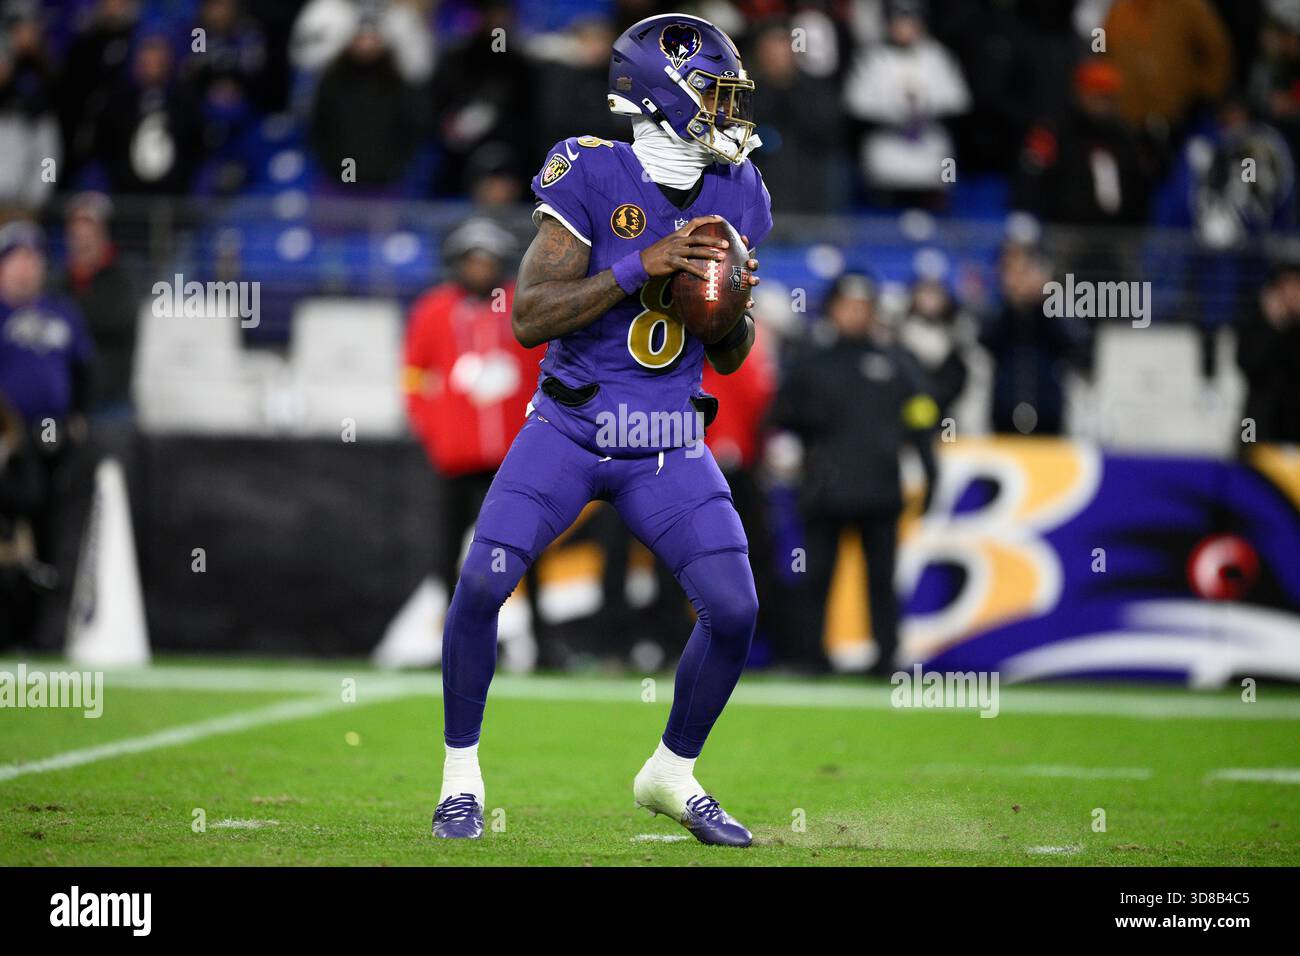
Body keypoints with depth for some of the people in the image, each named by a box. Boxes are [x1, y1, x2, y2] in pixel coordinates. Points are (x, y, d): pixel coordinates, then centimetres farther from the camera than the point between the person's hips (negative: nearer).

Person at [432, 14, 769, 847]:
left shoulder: (735, 195, 4)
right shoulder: (594, 177, -11)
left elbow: (729, 359, 11)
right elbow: (529, 318, -17)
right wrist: (639, 267, -24)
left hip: (669, 447, 3)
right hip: (570, 427, -3)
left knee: (734, 611, -9)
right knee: (482, 583, -16)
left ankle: (672, 775, 16)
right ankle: (462, 772, 6)